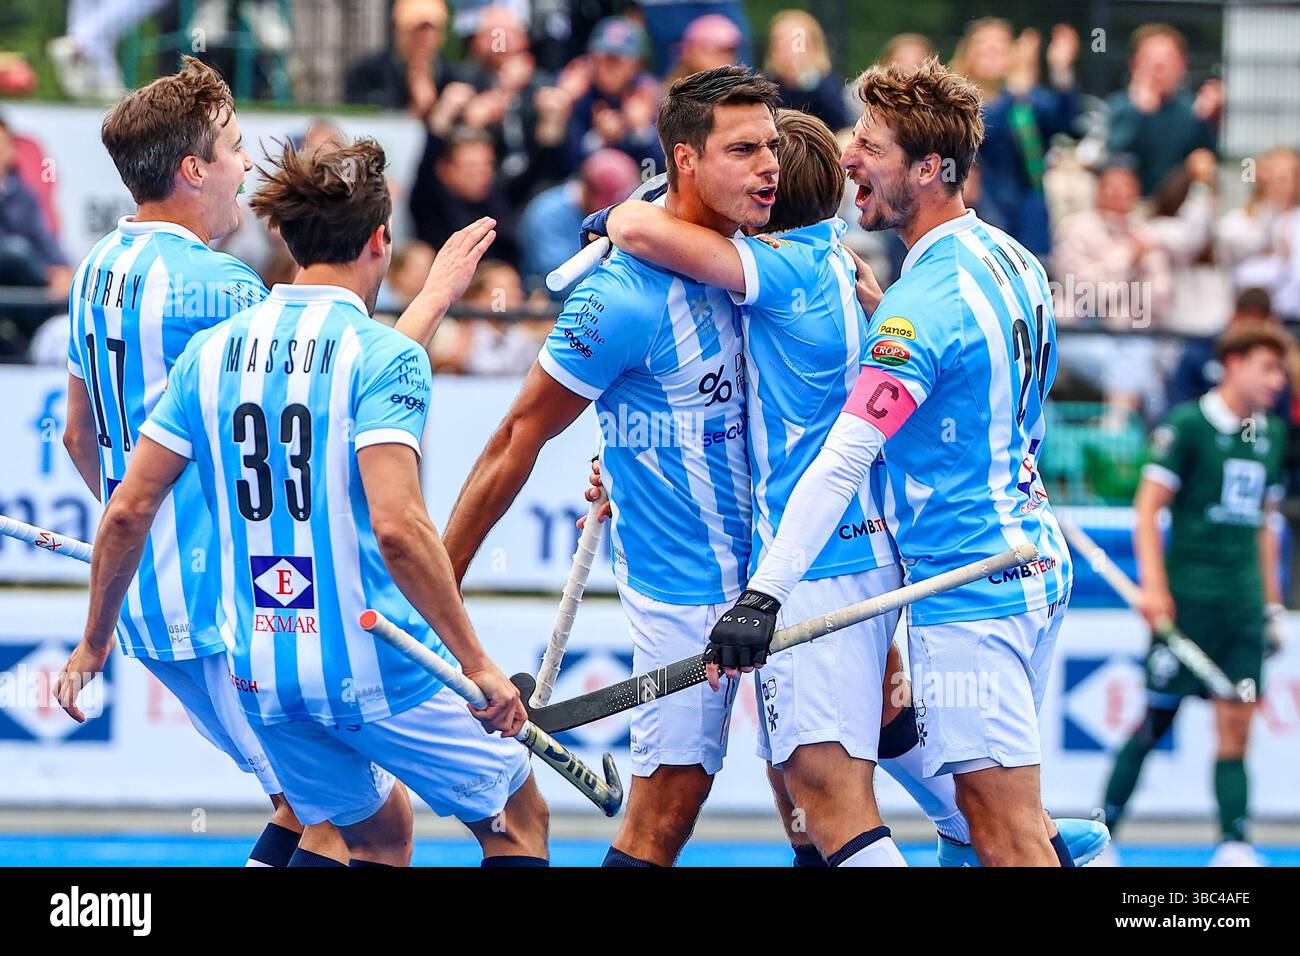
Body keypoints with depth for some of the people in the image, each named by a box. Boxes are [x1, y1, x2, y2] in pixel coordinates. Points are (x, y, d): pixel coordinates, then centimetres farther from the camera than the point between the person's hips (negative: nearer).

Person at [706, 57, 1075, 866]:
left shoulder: (924, 301, -19)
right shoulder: (1011, 259, 8)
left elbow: (842, 464, -26)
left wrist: (765, 593, -29)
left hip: (969, 584, -9)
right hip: (1036, 558, 9)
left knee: (1005, 837, -8)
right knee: (1016, 820, 18)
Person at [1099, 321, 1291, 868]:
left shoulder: (1272, 435, 13)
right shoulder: (1187, 426, -6)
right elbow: (1147, 506, -7)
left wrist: (1272, 604, 19)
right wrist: (1153, 586, -16)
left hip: (1244, 607, 5)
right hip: (1188, 598, -5)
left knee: (1235, 729, -1)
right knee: (1156, 720, 1)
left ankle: (1234, 848, -5)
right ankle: (1101, 832, 14)